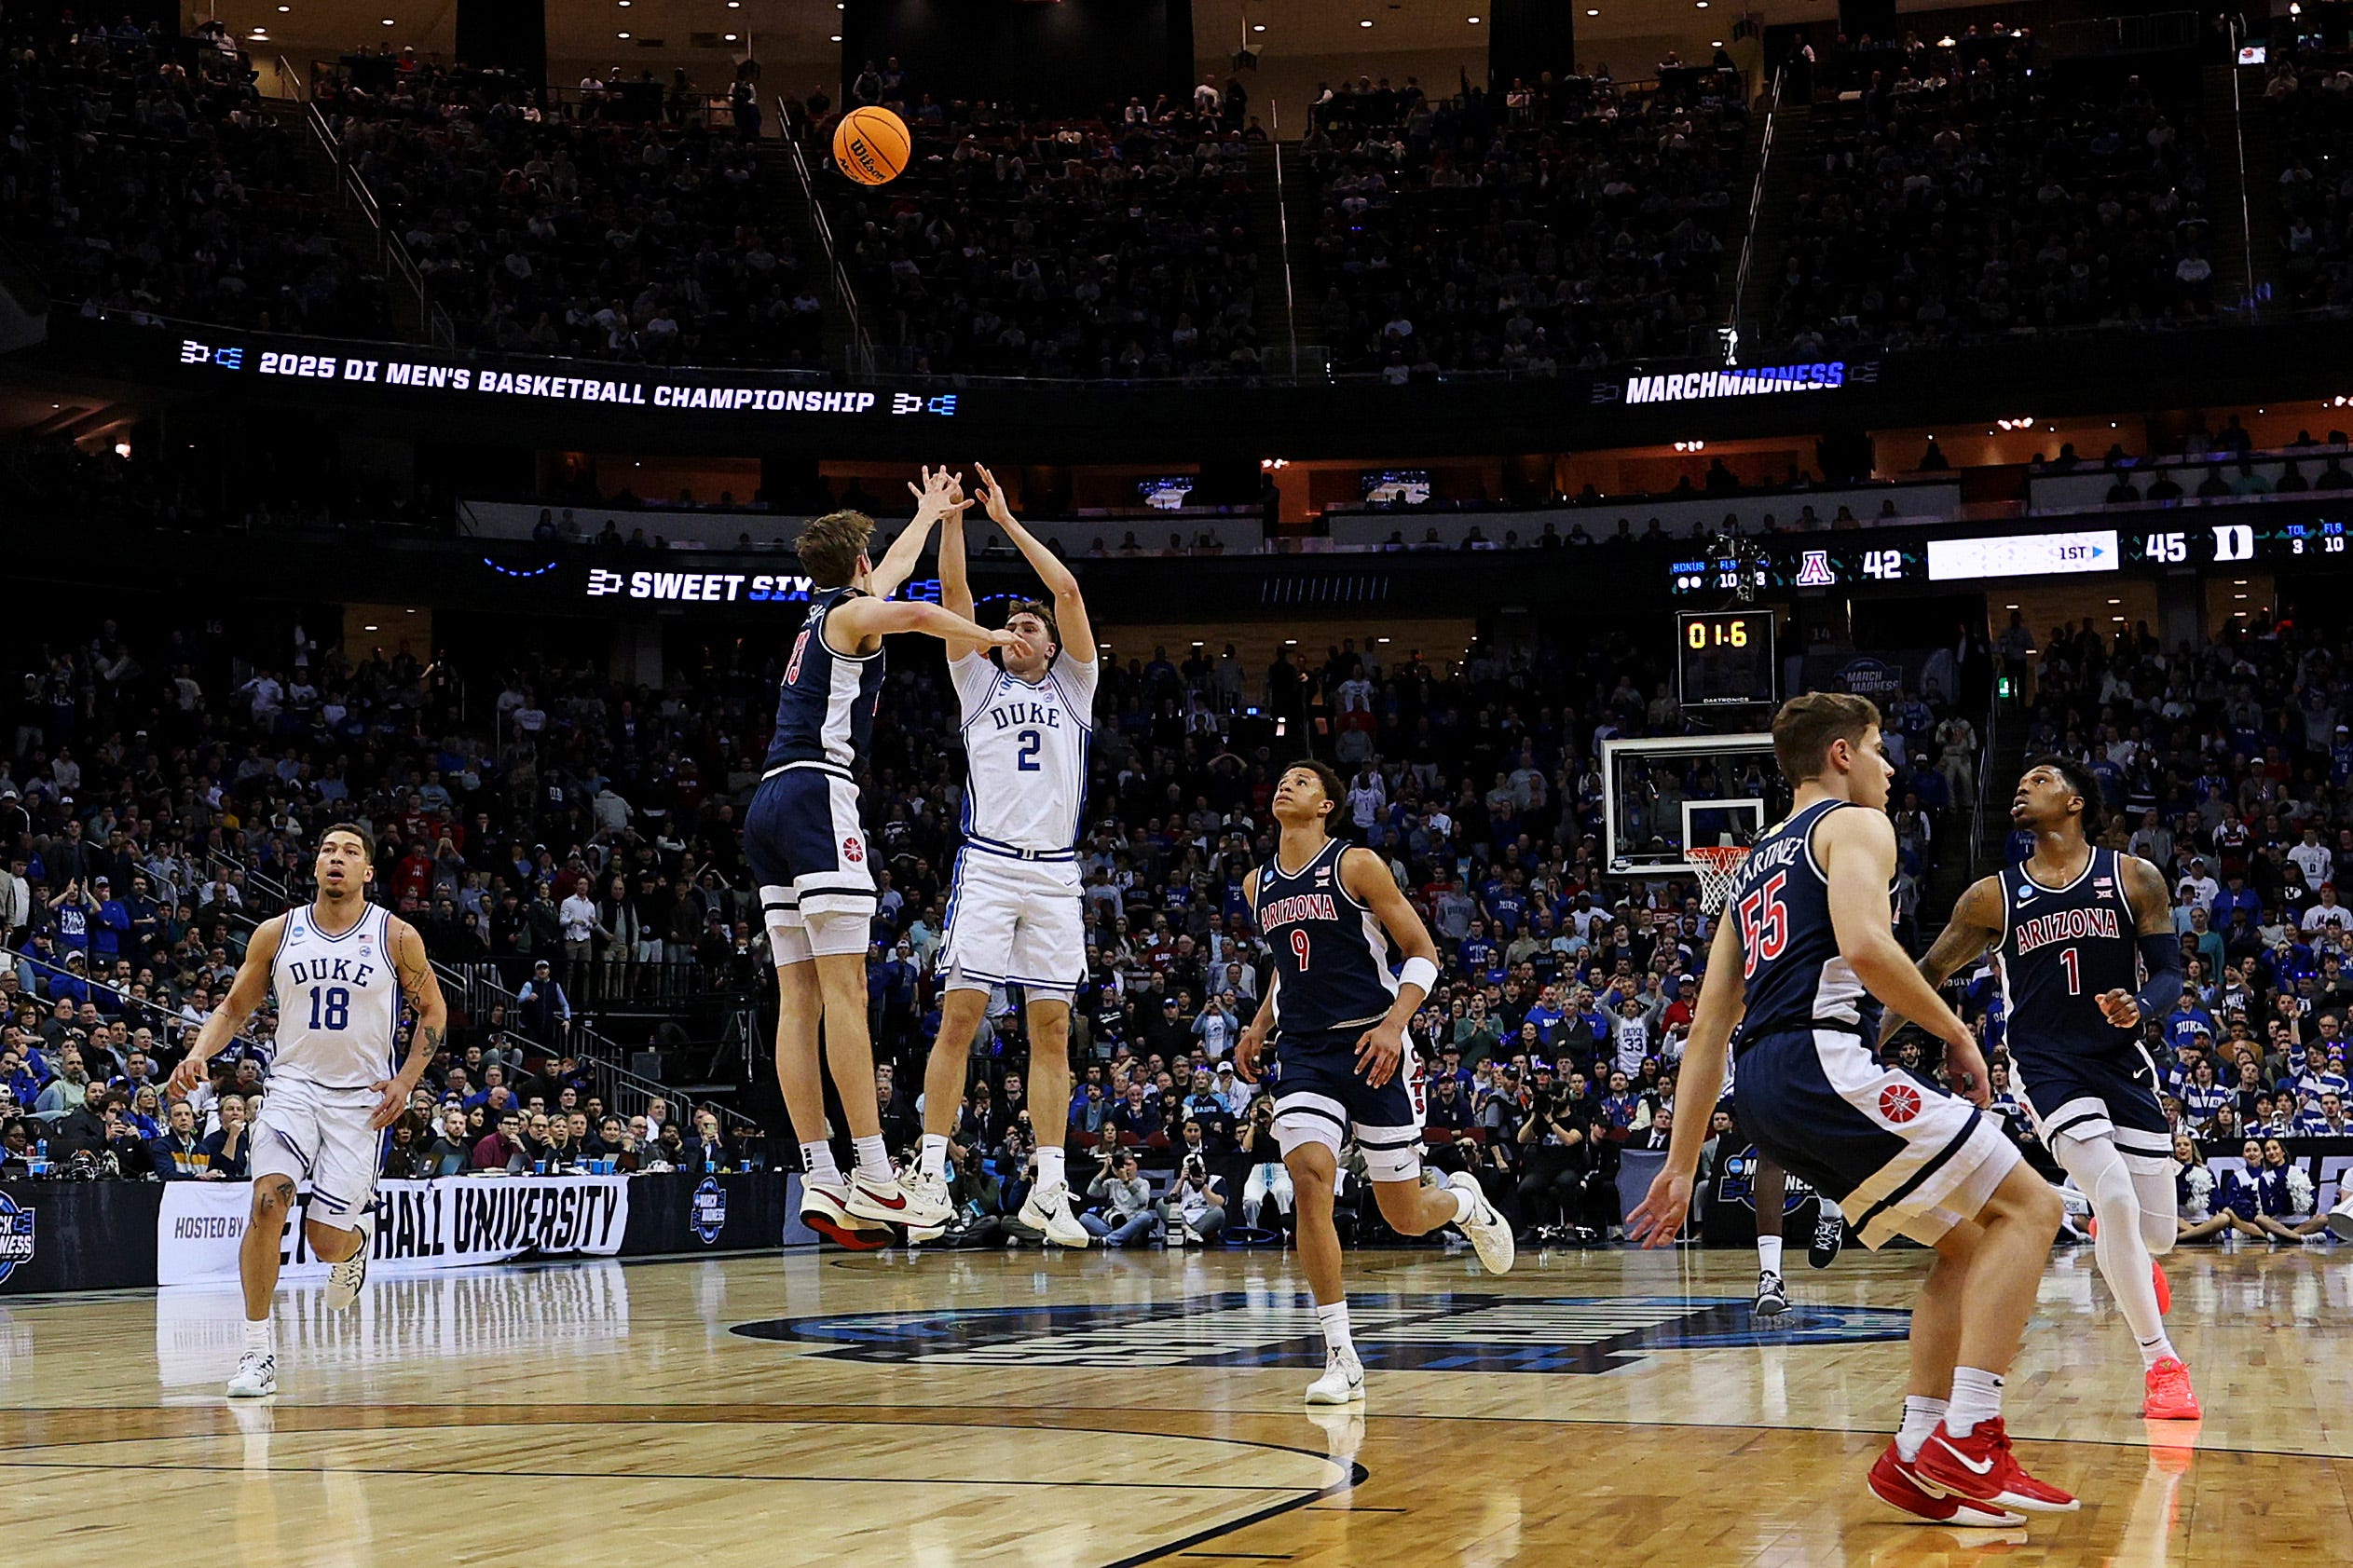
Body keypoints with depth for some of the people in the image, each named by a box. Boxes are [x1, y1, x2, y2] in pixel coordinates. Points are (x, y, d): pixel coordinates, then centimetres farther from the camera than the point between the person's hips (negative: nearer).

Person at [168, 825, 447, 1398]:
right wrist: (198, 1054, -8)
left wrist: (405, 1081, -5)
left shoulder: (396, 937, -3)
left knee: (327, 1239, -5)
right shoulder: (276, 934, 2)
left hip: (360, 1098, -1)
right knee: (269, 1197, -23)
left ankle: (358, 1237, 36)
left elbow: (433, 1012, 7)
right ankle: (259, 1349, -15)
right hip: (293, 1086, 1)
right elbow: (234, 1008, 11)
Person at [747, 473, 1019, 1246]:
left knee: (799, 999, 2)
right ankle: (874, 1178, -18)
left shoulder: (821, 615, 26)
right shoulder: (852, 613, 1)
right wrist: (987, 636, -8)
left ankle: (820, 1182, -1)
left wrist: (930, 513, 59)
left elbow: (891, 574, 46)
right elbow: (915, 612, -23)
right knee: (844, 988, -14)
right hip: (817, 795, -9)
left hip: (770, 806, 9)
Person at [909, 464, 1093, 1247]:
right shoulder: (982, 685, 17)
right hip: (988, 866, -1)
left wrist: (1008, 520, 8)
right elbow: (954, 592, 8)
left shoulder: (1072, 690, 17)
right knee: (960, 1016, -9)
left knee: (1052, 1028, 0)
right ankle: (930, 1174, -7)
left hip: (1056, 874, 1)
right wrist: (951, 514, 2)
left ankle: (1048, 1189, 1)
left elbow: (1068, 592, 7)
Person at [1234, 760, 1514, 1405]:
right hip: (1303, 1053, 4)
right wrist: (1259, 1026, 14)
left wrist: (1394, 1024, -19)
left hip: (1371, 1048, -4)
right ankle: (1341, 1361, -16)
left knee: (1404, 1217, 2)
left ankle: (1462, 1199, 42)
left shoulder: (1357, 865, -6)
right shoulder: (1258, 886, 11)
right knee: (1309, 1179, -20)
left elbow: (1422, 952, -5)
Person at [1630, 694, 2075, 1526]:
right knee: (2029, 1206, -5)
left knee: (1964, 1241, 17)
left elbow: (1707, 1027, 24)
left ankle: (1917, 1457, 8)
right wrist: (1957, 1034, -5)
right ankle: (1966, 1441, -16)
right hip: (1822, 1059, -9)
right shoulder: (1855, 825, 4)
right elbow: (1866, 946, -18)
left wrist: (1682, 1165, 22)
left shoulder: (1755, 864, 28)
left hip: (1764, 1089, 9)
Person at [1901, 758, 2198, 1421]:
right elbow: (1930, 972, 7)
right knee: (2117, 1203, -22)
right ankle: (2160, 1361, -8)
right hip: (2047, 1065, -2)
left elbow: (2169, 974, -1)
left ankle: (2120, 1254, 44)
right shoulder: (1993, 897, 0)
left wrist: (2140, 1005, -23)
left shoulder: (2135, 878, -1)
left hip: (2123, 1060, 2)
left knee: (2155, 1235, 3)